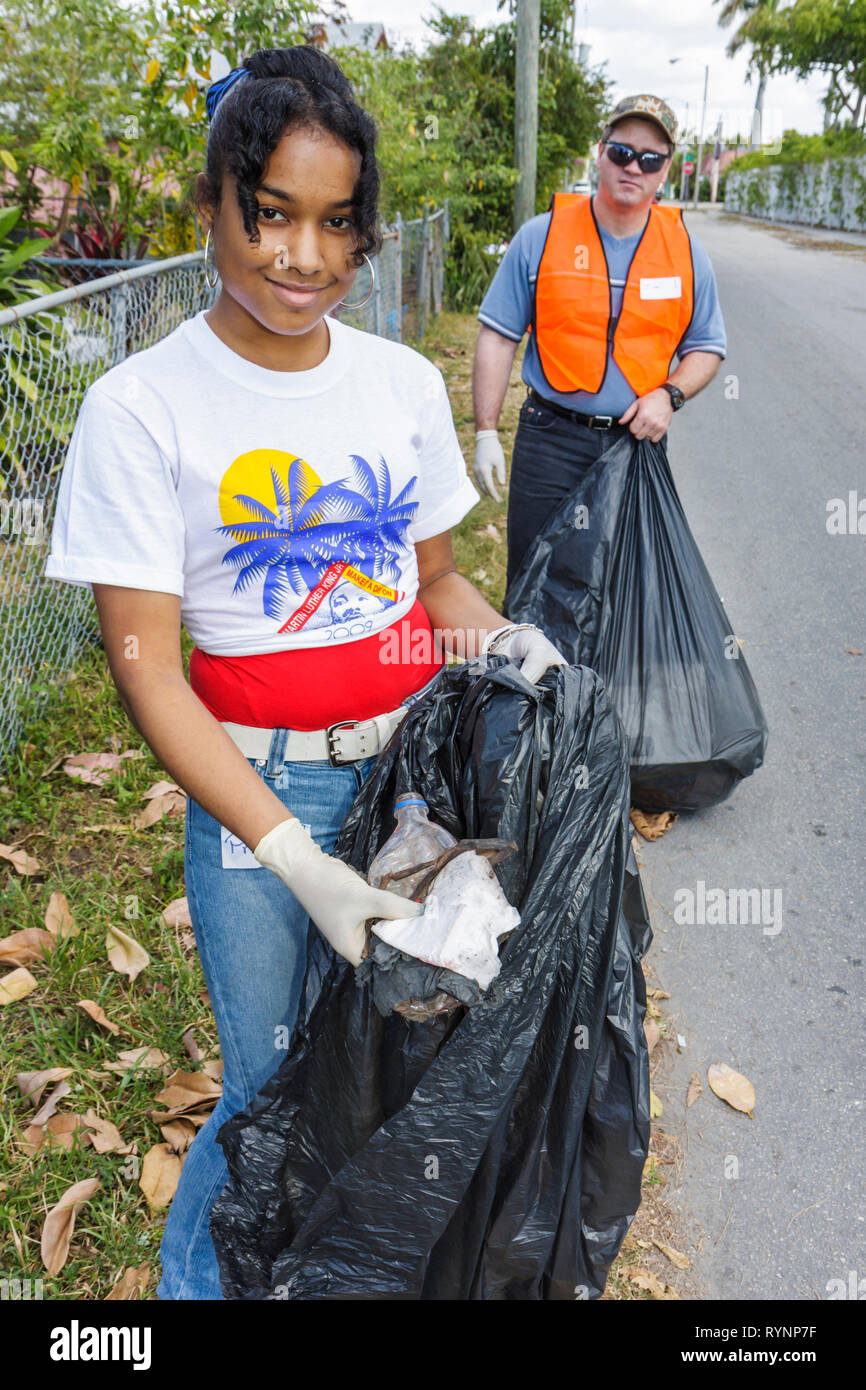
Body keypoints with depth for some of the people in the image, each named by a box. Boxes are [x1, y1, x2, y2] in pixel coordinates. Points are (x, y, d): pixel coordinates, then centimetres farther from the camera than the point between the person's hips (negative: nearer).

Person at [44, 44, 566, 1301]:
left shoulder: (405, 381, 2)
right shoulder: (143, 406, -11)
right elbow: (146, 668, -15)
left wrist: (505, 638, -11)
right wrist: (297, 859, -23)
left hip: (423, 758, 4)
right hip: (259, 791, -4)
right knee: (276, 1085, 6)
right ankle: (194, 1270, 40)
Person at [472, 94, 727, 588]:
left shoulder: (686, 250, 4)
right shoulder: (541, 236, -2)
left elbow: (707, 347, 12)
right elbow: (498, 336, 0)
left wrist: (668, 395, -9)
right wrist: (486, 433, -5)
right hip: (551, 440, -2)